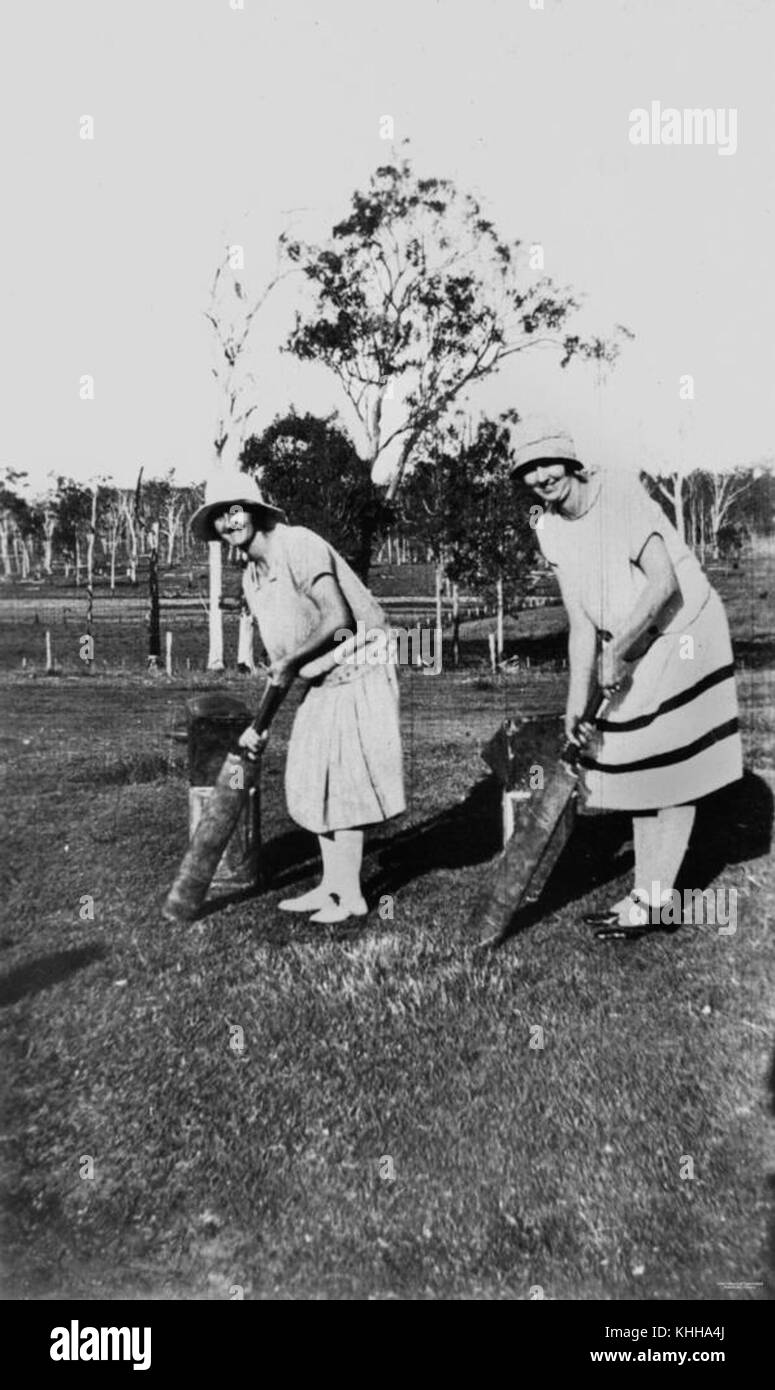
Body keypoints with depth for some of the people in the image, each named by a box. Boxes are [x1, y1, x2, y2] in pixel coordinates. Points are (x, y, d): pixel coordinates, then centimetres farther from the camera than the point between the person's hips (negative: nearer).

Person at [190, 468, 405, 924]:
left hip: (359, 671, -9)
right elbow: (279, 657, 15)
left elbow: (338, 620, -26)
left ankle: (351, 896, 6)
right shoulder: (252, 579, 10)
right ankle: (332, 886, 22)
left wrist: (292, 662, -15)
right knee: (315, 781, 11)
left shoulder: (298, 545, -18)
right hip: (325, 679, 9)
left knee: (340, 779, -6)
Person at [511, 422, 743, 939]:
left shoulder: (620, 492, -19)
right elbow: (581, 622, 0)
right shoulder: (552, 530, 0)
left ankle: (654, 901, 4)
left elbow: (663, 583, -26)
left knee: (672, 767, -3)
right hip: (629, 651, 7)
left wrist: (617, 651, -25)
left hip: (682, 633, -7)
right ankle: (645, 892, 19)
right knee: (634, 764, 9)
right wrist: (578, 701, -5)